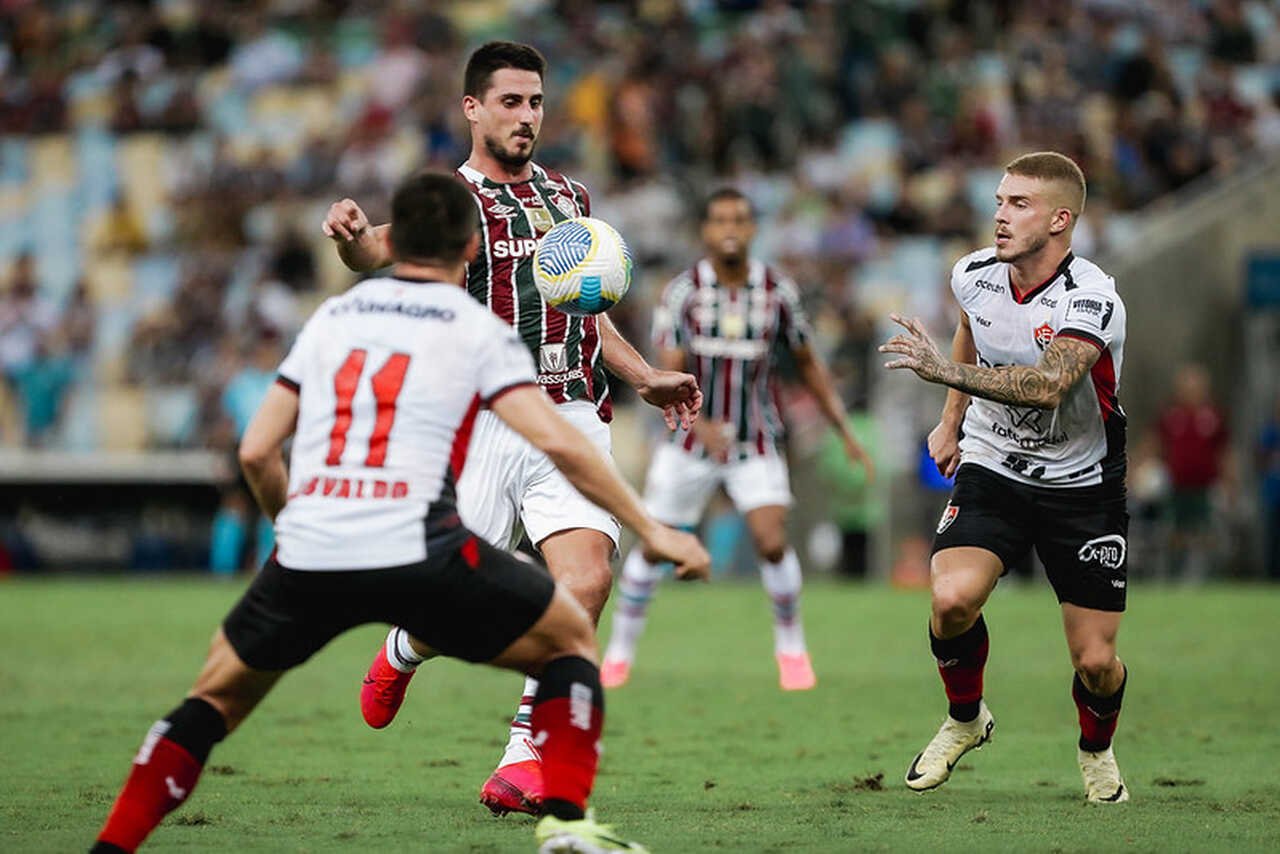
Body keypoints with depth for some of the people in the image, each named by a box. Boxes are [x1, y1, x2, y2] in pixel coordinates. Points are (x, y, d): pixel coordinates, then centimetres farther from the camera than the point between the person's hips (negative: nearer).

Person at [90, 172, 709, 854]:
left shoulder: (332, 317, 19)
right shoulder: (477, 330, 8)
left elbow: (256, 451, 16)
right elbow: (557, 443, -4)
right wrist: (649, 529, 3)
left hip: (307, 557, 3)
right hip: (417, 554, -3)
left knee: (219, 693, 24)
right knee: (570, 639, 17)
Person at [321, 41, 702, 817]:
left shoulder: (570, 197, 19)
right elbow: (383, 251, -22)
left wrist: (646, 378, 20)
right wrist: (354, 236, -45)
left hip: (573, 417, 4)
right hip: (486, 424, -4)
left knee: (588, 579, -16)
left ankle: (526, 755, -7)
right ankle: (402, 653, 36)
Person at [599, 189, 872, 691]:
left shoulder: (777, 292, -4)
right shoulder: (682, 293, -10)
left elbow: (808, 365, 8)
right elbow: (669, 374, -18)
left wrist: (844, 432, 5)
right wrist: (699, 424, -37)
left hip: (756, 443, 0)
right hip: (691, 440, 0)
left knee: (772, 541, -16)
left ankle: (791, 648, 5)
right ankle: (619, 653, 19)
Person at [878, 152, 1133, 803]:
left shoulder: (1092, 299, -24)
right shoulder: (974, 275, -5)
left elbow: (1047, 385, -40)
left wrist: (945, 370, -43)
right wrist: (952, 421, 25)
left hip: (1081, 489, -3)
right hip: (991, 470, 3)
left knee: (1096, 663, -5)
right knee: (952, 599, -24)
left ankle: (1096, 748, 31)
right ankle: (965, 719, 6)